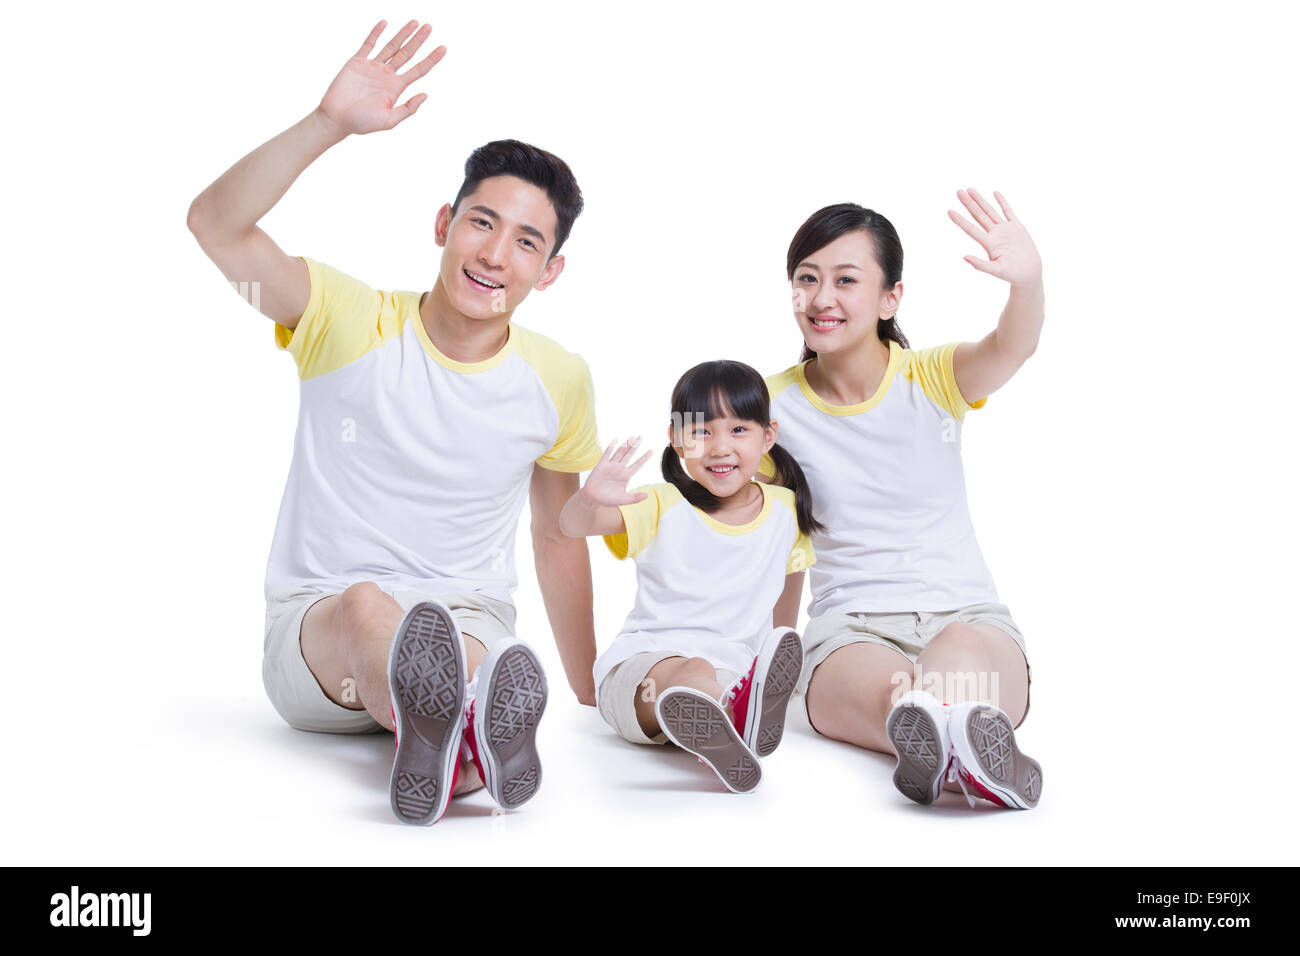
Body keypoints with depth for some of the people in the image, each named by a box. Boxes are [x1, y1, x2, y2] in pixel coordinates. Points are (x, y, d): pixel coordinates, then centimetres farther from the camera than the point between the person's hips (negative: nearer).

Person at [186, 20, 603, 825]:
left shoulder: (560, 381, 4)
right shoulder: (352, 322, -5)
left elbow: (558, 539, 16)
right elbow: (217, 225, -20)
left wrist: (589, 697, 19)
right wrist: (331, 122, -32)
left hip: (470, 626, 2)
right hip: (314, 631, -2)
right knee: (363, 605, -41)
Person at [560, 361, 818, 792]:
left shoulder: (785, 510, 9)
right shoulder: (662, 506, 0)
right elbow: (572, 526, -12)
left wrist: (778, 655, 14)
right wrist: (589, 499, -35)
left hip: (735, 669, 3)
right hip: (643, 661, -2)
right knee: (695, 673, -40)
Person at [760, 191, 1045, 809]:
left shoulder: (932, 379, 1)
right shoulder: (775, 406, 5)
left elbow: (1012, 347, -23)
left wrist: (1028, 282, -46)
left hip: (968, 612, 0)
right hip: (848, 626, 0)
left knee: (962, 655, -41)